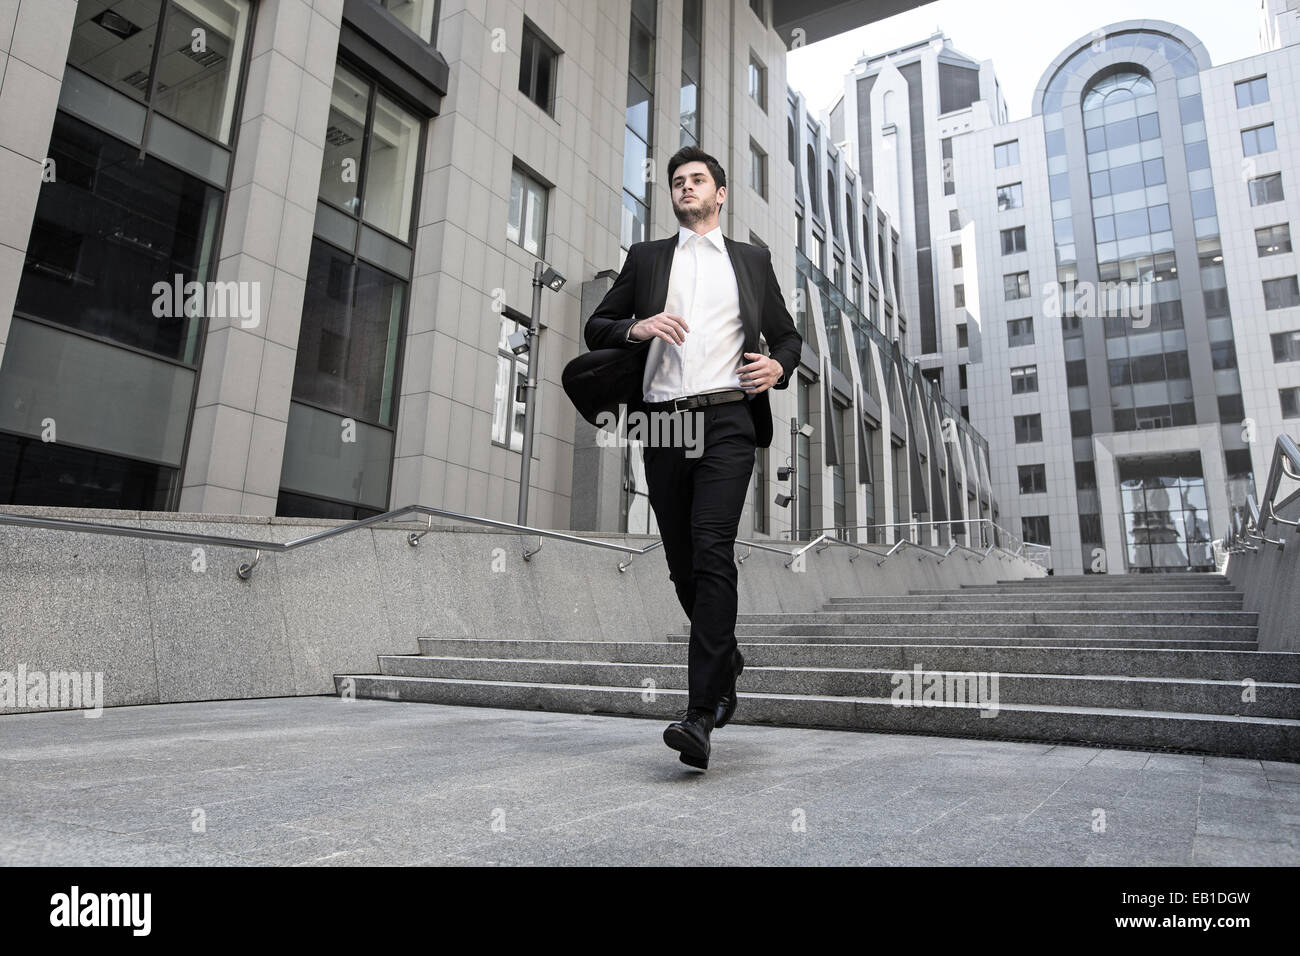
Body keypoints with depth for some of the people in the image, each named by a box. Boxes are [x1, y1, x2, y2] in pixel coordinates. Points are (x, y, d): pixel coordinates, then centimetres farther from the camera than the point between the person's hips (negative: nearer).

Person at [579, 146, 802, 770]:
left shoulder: (752, 260, 19)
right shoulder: (645, 258, 20)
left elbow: (787, 335, 22)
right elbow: (596, 327, 15)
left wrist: (779, 366, -1)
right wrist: (636, 327, -6)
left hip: (727, 421, -2)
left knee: (712, 554, -17)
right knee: (682, 563, 6)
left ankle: (701, 716, -18)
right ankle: (727, 664, 30)